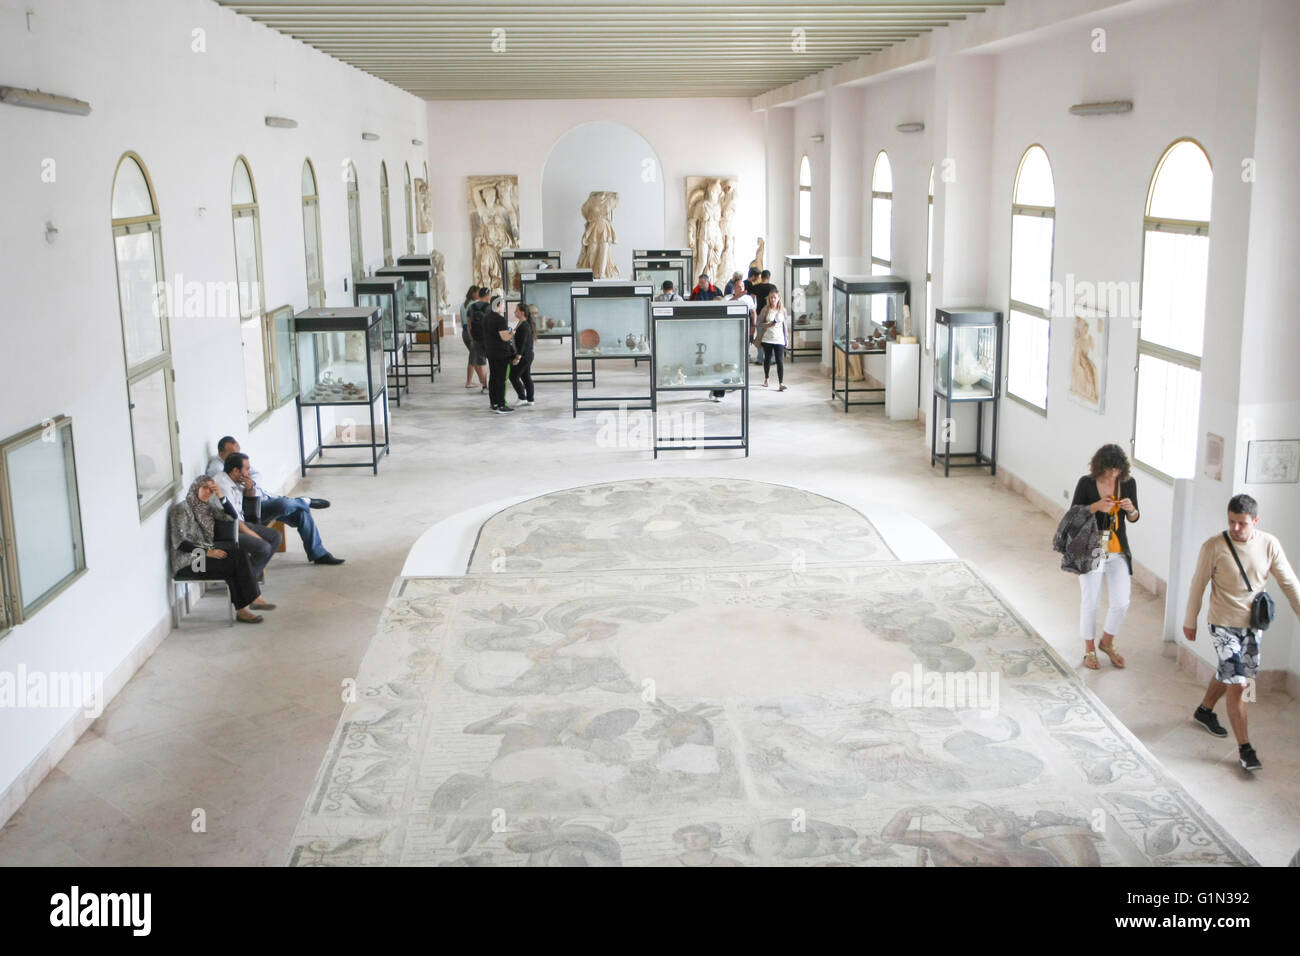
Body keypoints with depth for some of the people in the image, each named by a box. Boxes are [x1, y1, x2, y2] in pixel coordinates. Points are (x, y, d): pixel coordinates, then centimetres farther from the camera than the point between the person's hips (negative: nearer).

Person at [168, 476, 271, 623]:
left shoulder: (206, 509, 17)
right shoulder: (181, 509, -6)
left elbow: (232, 516, 11)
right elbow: (179, 542, -15)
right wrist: (207, 552, -21)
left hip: (205, 554, 7)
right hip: (187, 561, -7)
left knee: (239, 553, -18)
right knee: (236, 562, -24)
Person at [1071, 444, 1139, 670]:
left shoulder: (1128, 482, -3)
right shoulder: (1086, 483, -12)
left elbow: (1134, 518, 8)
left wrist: (1131, 509, -15)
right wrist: (1097, 506, -22)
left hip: (1118, 551, 3)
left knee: (1122, 603, 1)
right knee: (1090, 602, 5)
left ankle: (1107, 643, 28)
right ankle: (1089, 650, 25)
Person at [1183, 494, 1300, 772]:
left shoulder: (1269, 545, -7)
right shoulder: (1213, 547, -15)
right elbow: (1198, 585, -5)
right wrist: (1190, 621, 2)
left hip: (1253, 624, 4)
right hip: (1224, 624, -4)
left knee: (1235, 676, 19)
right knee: (1236, 685, -8)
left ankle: (1204, 710, 45)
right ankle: (1245, 748, 1)